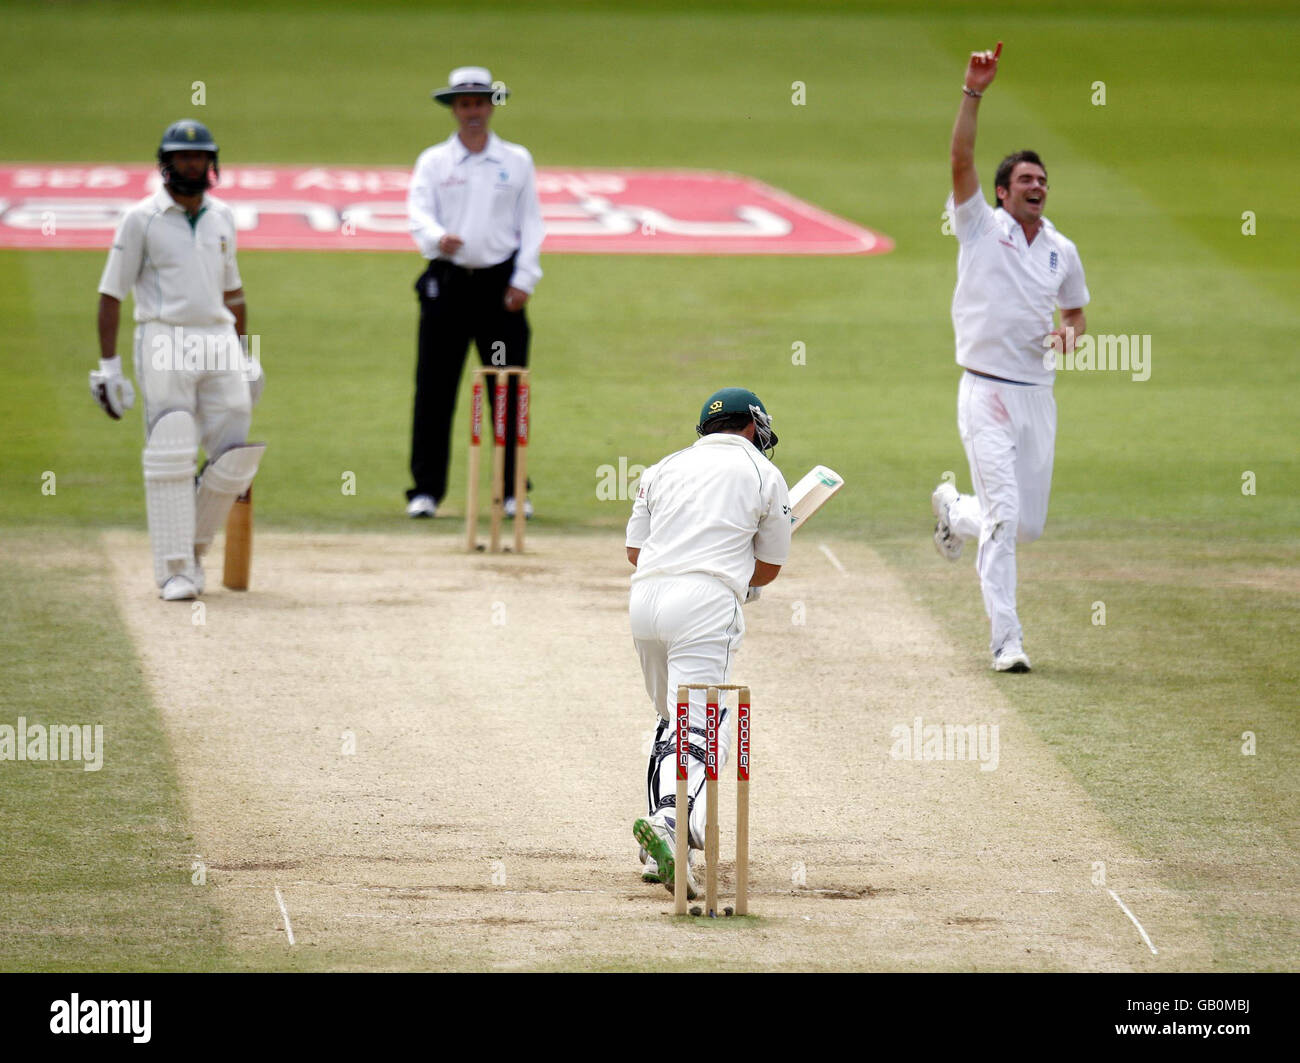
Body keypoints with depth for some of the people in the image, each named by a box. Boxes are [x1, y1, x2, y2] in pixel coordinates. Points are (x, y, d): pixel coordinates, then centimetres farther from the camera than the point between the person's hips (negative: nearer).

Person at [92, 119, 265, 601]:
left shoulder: (221, 217, 14)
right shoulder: (141, 219, -1)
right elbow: (111, 294, -2)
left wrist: (246, 355, 21)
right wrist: (109, 365, -7)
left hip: (220, 342, 5)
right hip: (164, 344, -5)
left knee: (236, 458, -1)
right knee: (170, 460, -8)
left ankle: (193, 546, 19)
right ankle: (175, 569, -4)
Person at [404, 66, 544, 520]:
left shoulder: (517, 160, 11)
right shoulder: (433, 161, 8)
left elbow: (531, 222, 10)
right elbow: (418, 210, -6)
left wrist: (524, 279, -2)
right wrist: (437, 237, -29)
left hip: (501, 283, 1)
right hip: (447, 280, -1)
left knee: (509, 389, 0)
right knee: (434, 389, -3)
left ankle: (513, 490, 8)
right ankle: (426, 489, 3)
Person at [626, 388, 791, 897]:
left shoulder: (665, 468, 22)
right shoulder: (765, 475, 11)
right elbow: (769, 566, 14)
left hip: (645, 597, 5)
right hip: (706, 606, -5)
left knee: (673, 720, 19)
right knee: (700, 728, -12)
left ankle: (661, 853, 11)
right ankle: (670, 820, -39)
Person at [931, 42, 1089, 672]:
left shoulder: (1062, 251, 12)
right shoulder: (981, 228, -1)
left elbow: (1075, 311, 24)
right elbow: (961, 160, -14)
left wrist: (1068, 332, -1)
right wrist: (973, 94, -23)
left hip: (1038, 395, 5)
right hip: (986, 390, -5)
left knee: (1029, 526, 9)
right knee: (1004, 514, -14)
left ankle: (954, 512, 41)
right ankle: (1005, 640, -12)